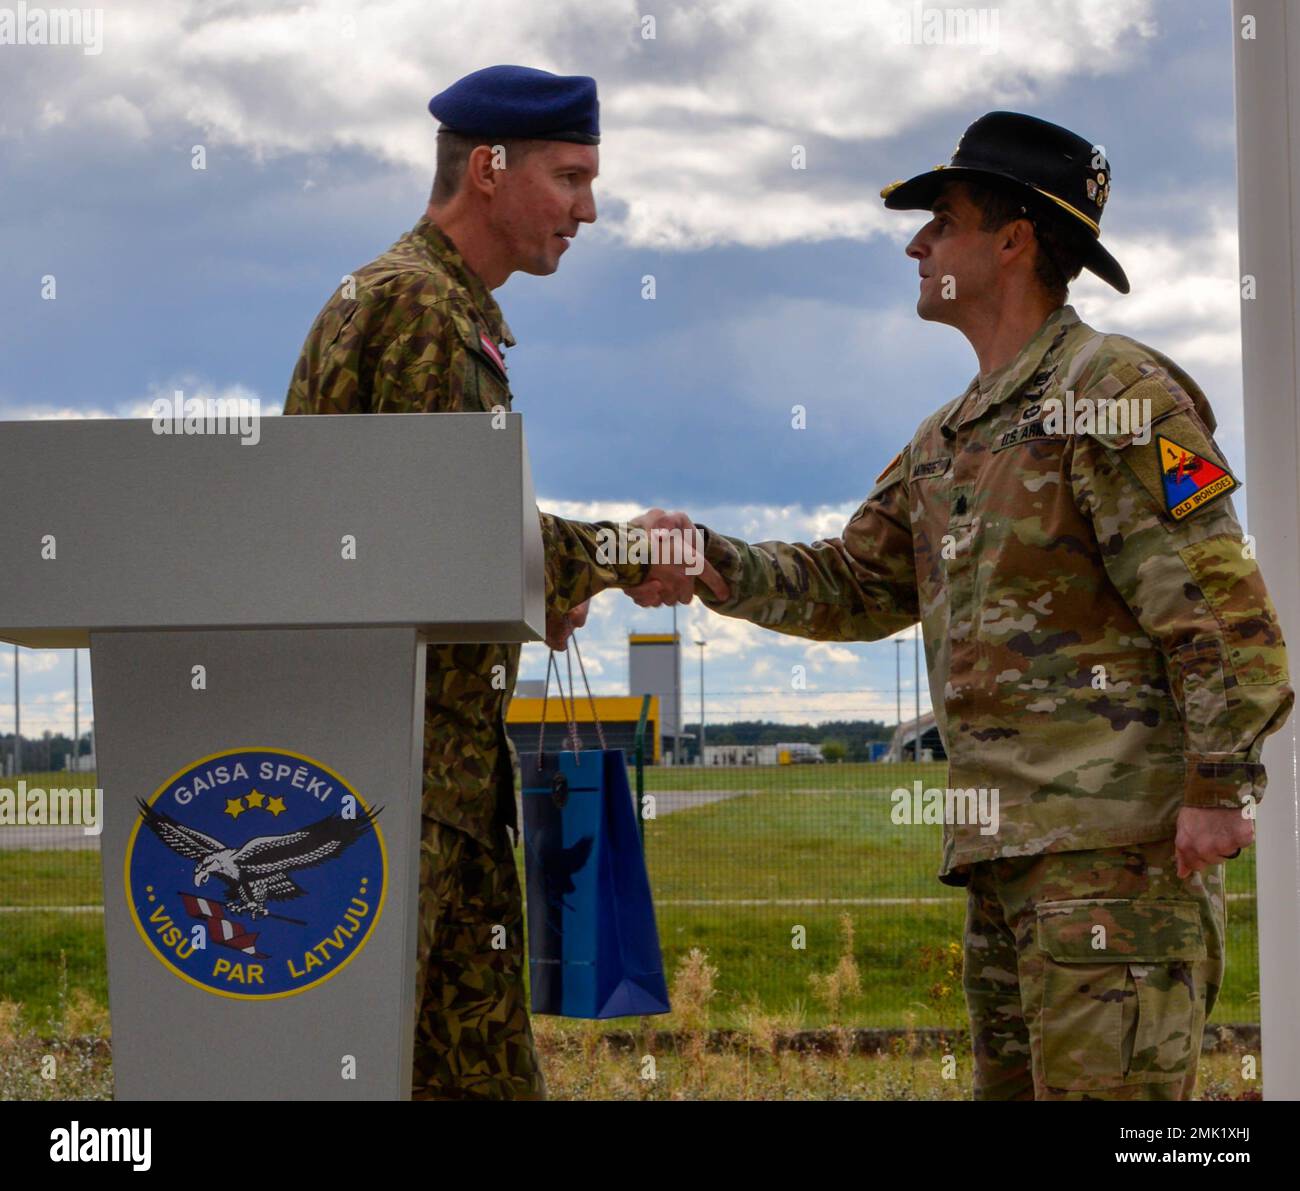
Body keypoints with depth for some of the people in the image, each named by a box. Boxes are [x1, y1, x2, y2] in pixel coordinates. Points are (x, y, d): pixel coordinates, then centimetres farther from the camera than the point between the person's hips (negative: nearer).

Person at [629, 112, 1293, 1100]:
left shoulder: (1115, 394, -7)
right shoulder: (949, 441, 22)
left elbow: (1217, 599, -13)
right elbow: (850, 587, 23)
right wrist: (706, 563, 8)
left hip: (1116, 833, -9)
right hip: (1006, 843, 10)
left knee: (1104, 1084, -12)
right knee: (1012, 1081, 13)